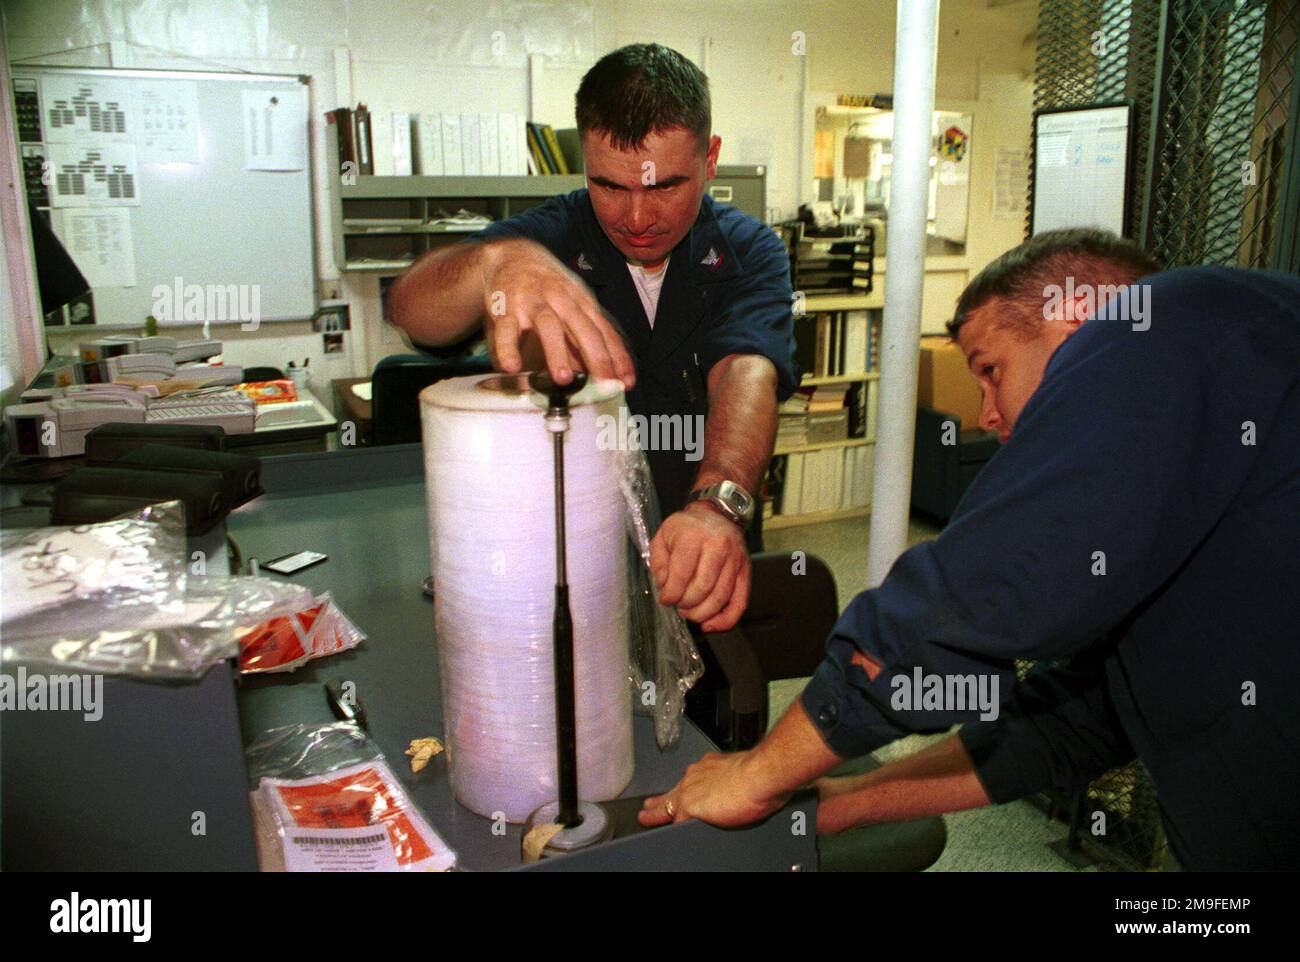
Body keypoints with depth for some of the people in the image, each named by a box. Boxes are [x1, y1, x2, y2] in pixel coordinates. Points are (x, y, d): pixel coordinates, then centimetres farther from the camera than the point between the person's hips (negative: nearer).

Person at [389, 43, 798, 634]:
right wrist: (497, 261, -45)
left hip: (704, 556, 2)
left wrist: (717, 503, -44)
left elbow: (746, 373, -23)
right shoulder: (552, 235, -4)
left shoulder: (750, 252, -3)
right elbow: (411, 307, -21)